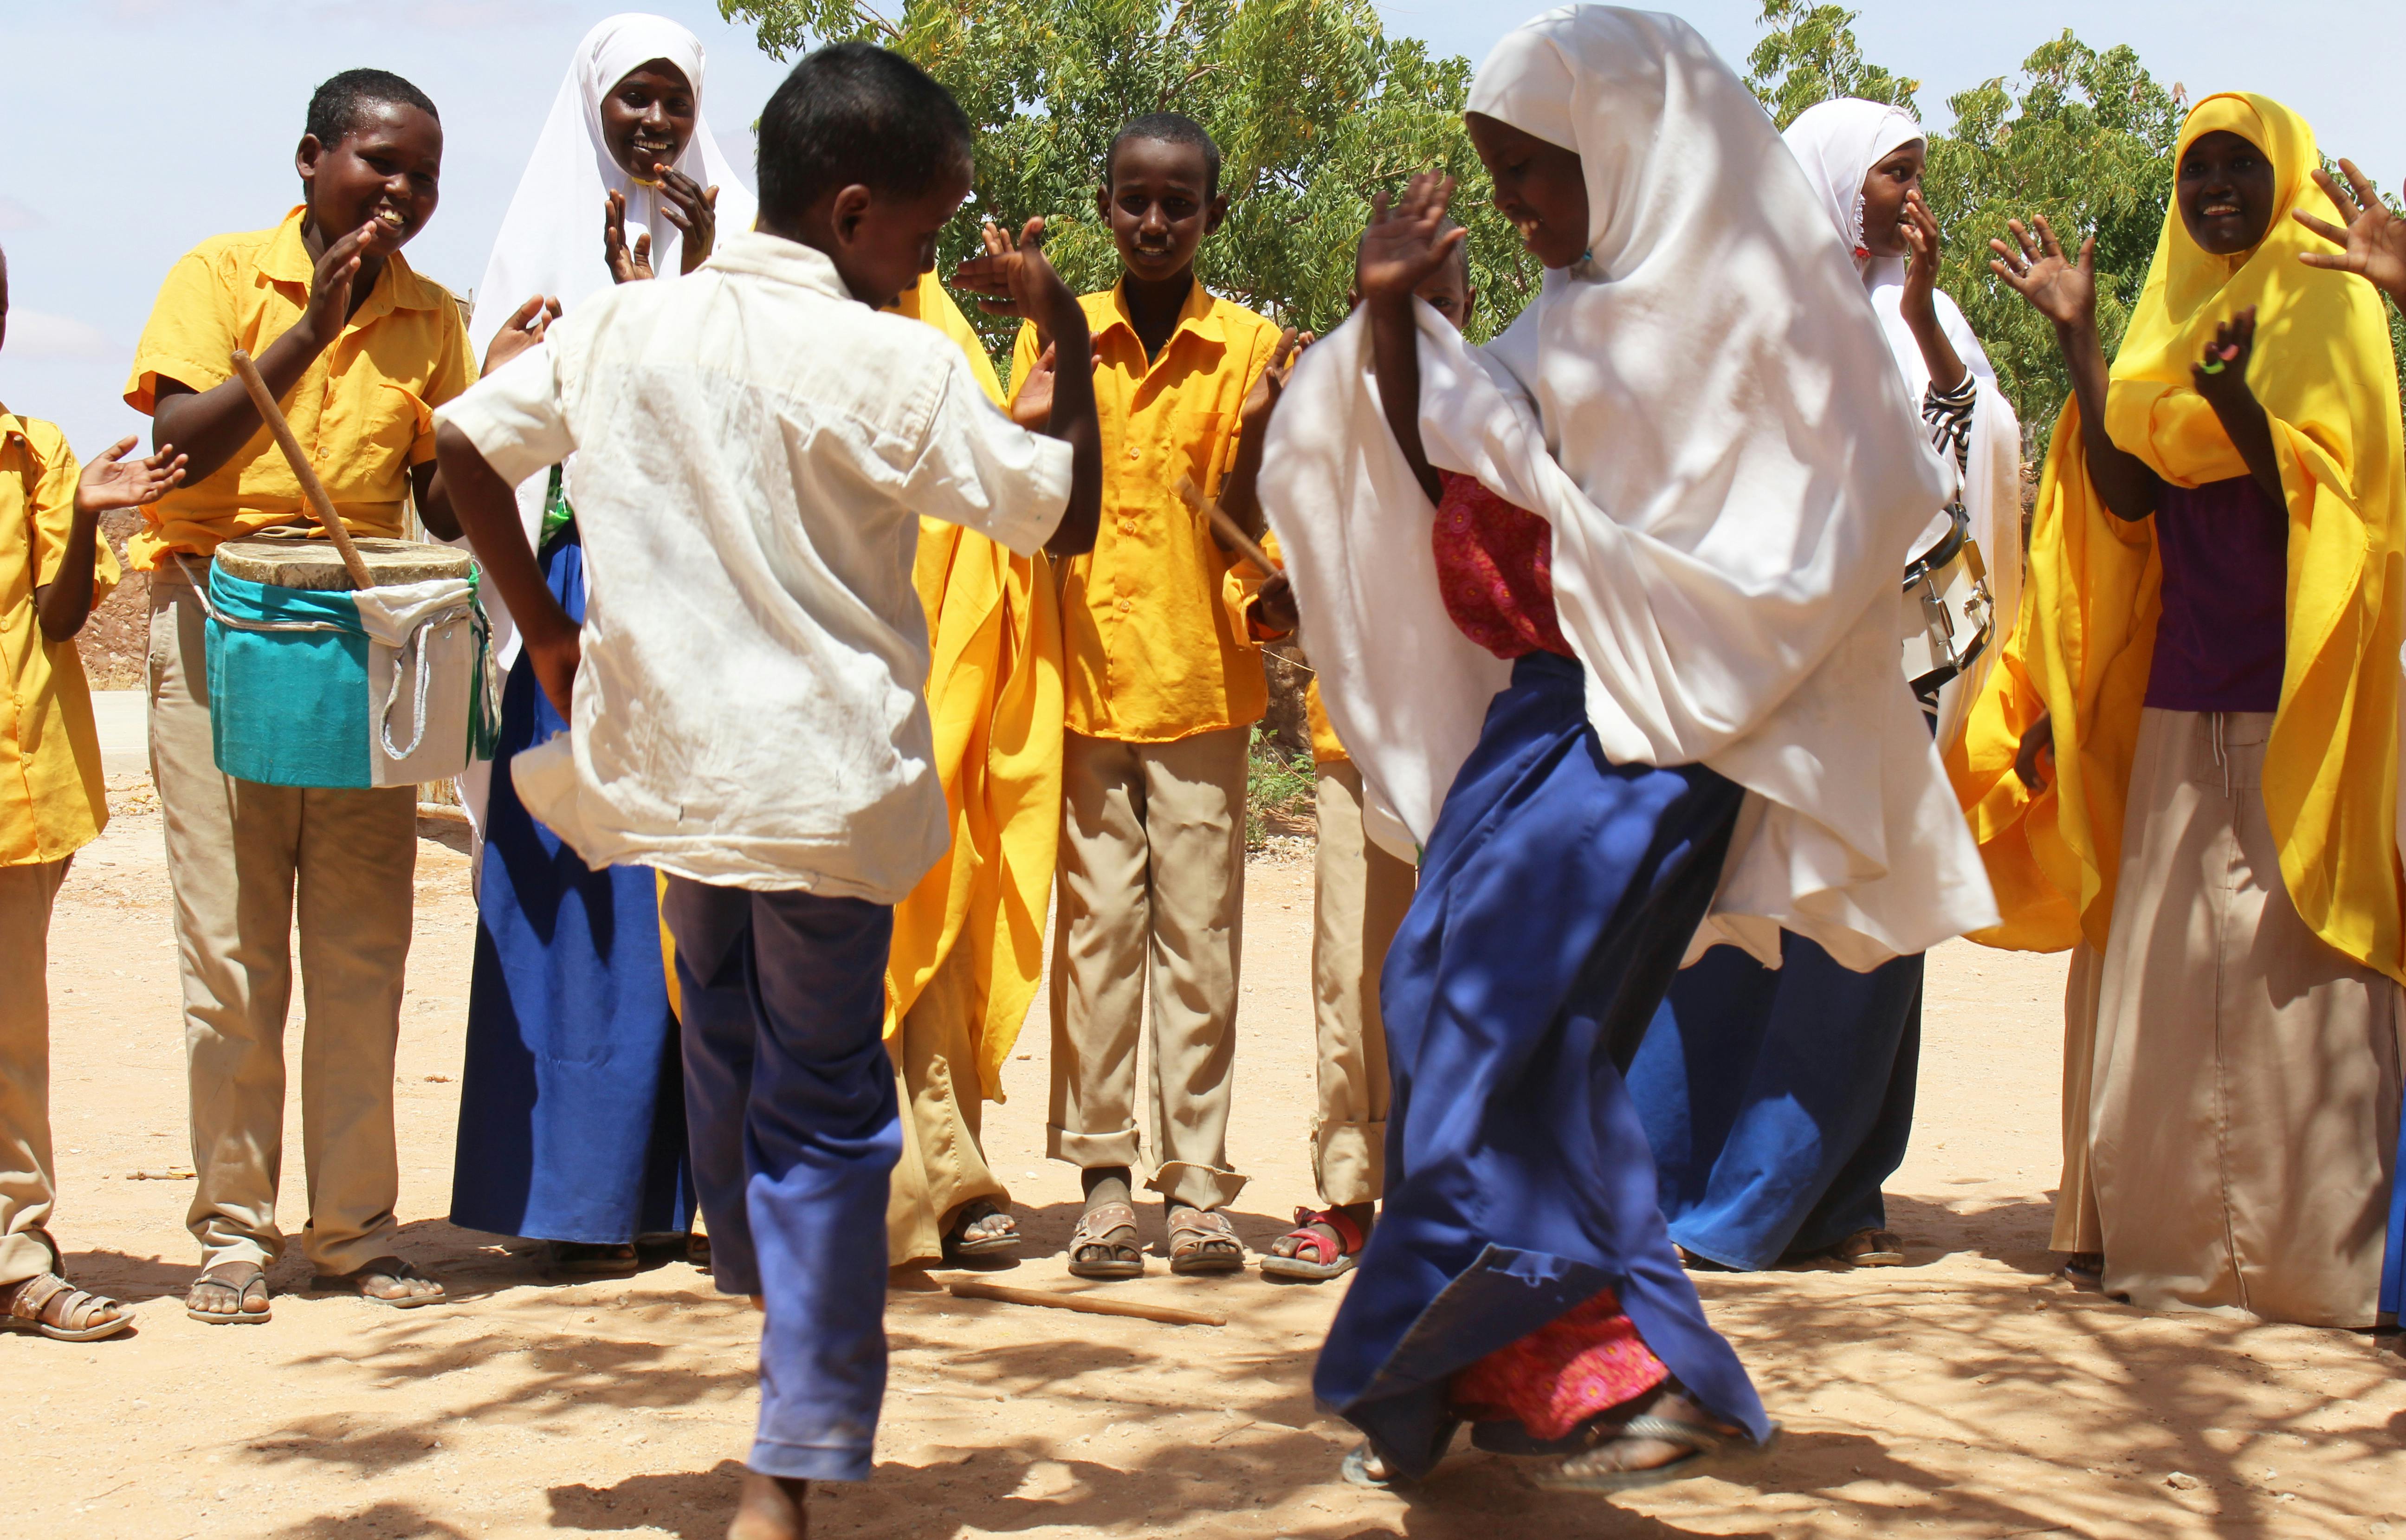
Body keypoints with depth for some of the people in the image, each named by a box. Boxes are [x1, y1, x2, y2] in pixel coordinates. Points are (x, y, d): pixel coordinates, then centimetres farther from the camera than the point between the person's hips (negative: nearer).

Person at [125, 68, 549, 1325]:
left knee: (363, 948, 2)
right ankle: (234, 1228, 6)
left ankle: (354, 1228, 10)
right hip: (219, 622, -3)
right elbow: (178, 450, -11)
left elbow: (447, 512, 9)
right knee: (232, 948, -2)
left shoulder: (432, 318, 10)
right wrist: (309, 335, -17)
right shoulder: (223, 274, 0)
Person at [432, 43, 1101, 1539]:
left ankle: (772, 1291, 42)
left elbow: (468, 441, 9)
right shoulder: (896, 367, -11)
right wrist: (1066, 334, 6)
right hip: (824, 781, -5)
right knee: (828, 1107, 2)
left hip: (668, 760, 5)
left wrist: (545, 626, 15)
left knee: (728, 1052, 25)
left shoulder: (623, 323, 3)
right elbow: (1067, 512, -4)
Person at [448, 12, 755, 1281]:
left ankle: (682, 1185, 10)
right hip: (584, 591, -2)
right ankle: (582, 1192, 1)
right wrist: (633, 291, -15)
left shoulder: (724, 234, 11)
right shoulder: (551, 238, 6)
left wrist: (697, 275, -11)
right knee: (583, 881, -4)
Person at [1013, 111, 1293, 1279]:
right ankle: (1103, 1179, 5)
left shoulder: (1249, 346, 4)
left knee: (1200, 932, 0)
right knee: (1096, 924, 0)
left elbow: (1236, 527, 1)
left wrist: (1260, 428, -16)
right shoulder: (1058, 334, 7)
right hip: (1084, 677, 1)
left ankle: (1198, 1184, 3)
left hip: (1201, 679, 0)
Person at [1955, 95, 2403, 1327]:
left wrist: (2239, 413, -29)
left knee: (2289, 975, -7)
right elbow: (2128, 500, 7)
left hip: (2295, 700, -6)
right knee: (2167, 966, 7)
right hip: (2181, 693, 6)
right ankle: (2178, 1231, 14)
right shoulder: (2181, 315, 17)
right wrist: (2079, 339, 4)